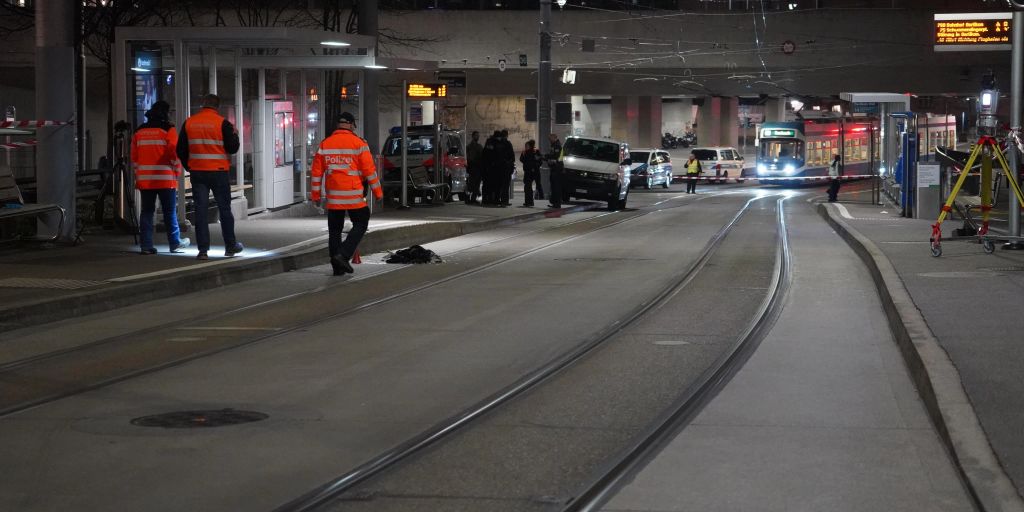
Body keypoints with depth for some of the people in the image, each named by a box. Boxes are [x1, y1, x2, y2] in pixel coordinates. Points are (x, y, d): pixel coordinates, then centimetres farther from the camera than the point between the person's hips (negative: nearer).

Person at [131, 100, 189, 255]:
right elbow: (174, 154, -8)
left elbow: (134, 157, 13)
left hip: (145, 179, 4)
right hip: (166, 179, -4)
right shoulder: (168, 130, -4)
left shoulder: (139, 132, 12)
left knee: (146, 211, 6)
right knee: (170, 212, 4)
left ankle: (146, 245, 2)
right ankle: (175, 243, 10)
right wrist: (176, 173, 4)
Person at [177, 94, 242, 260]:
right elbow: (232, 148, -7)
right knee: (225, 209, 10)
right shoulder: (222, 123, -8)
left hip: (197, 173, 2)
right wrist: (235, 135, 12)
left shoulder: (189, 123, 3)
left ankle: (203, 249, -2)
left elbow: (181, 150, 7)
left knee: (200, 210, 3)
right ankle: (231, 246, 18)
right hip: (219, 172, -2)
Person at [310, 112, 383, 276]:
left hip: (333, 196, 4)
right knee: (360, 224, 9)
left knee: (334, 230, 11)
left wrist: (316, 194, 15)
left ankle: (337, 267, 12)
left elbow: (317, 171, 8)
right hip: (353, 196, -4)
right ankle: (343, 254, -8)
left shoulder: (325, 144, 6)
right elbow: (369, 170, -5)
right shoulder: (358, 143, -5)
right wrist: (377, 191, 3)